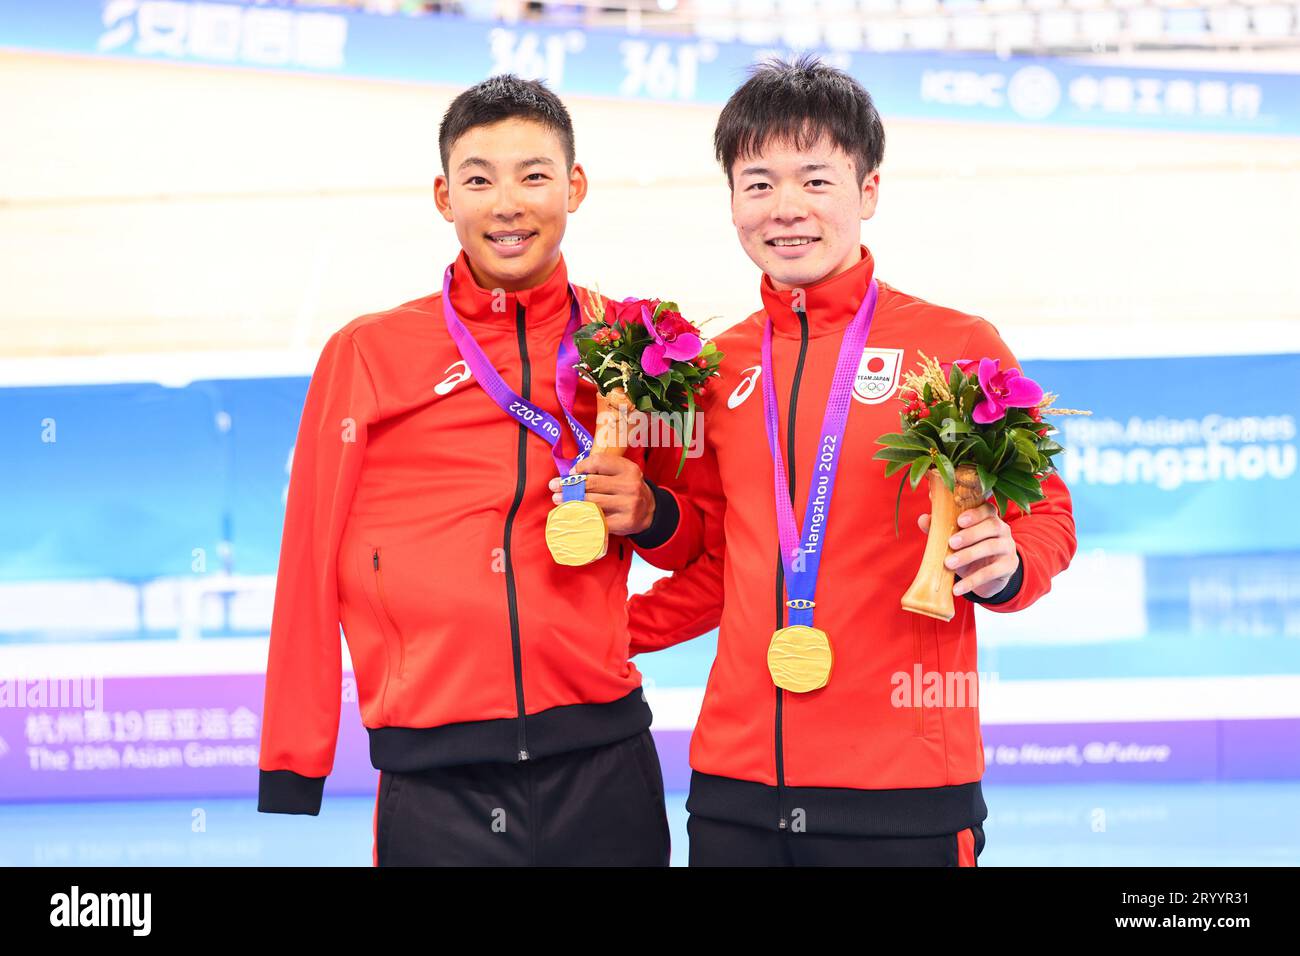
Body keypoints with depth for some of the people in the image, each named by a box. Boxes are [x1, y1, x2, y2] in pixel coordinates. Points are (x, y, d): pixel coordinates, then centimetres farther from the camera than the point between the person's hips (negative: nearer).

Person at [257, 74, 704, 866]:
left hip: (603, 767, 1)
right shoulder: (368, 354, 4)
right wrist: (288, 787, 2)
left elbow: (701, 544, 18)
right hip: (435, 788, -1)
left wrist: (648, 514, -5)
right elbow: (312, 570, 5)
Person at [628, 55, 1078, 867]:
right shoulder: (717, 369, 11)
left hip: (903, 793, -4)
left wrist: (1002, 568, -16)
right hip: (735, 778, 4)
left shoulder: (958, 347, -2)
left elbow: (1044, 517, 5)